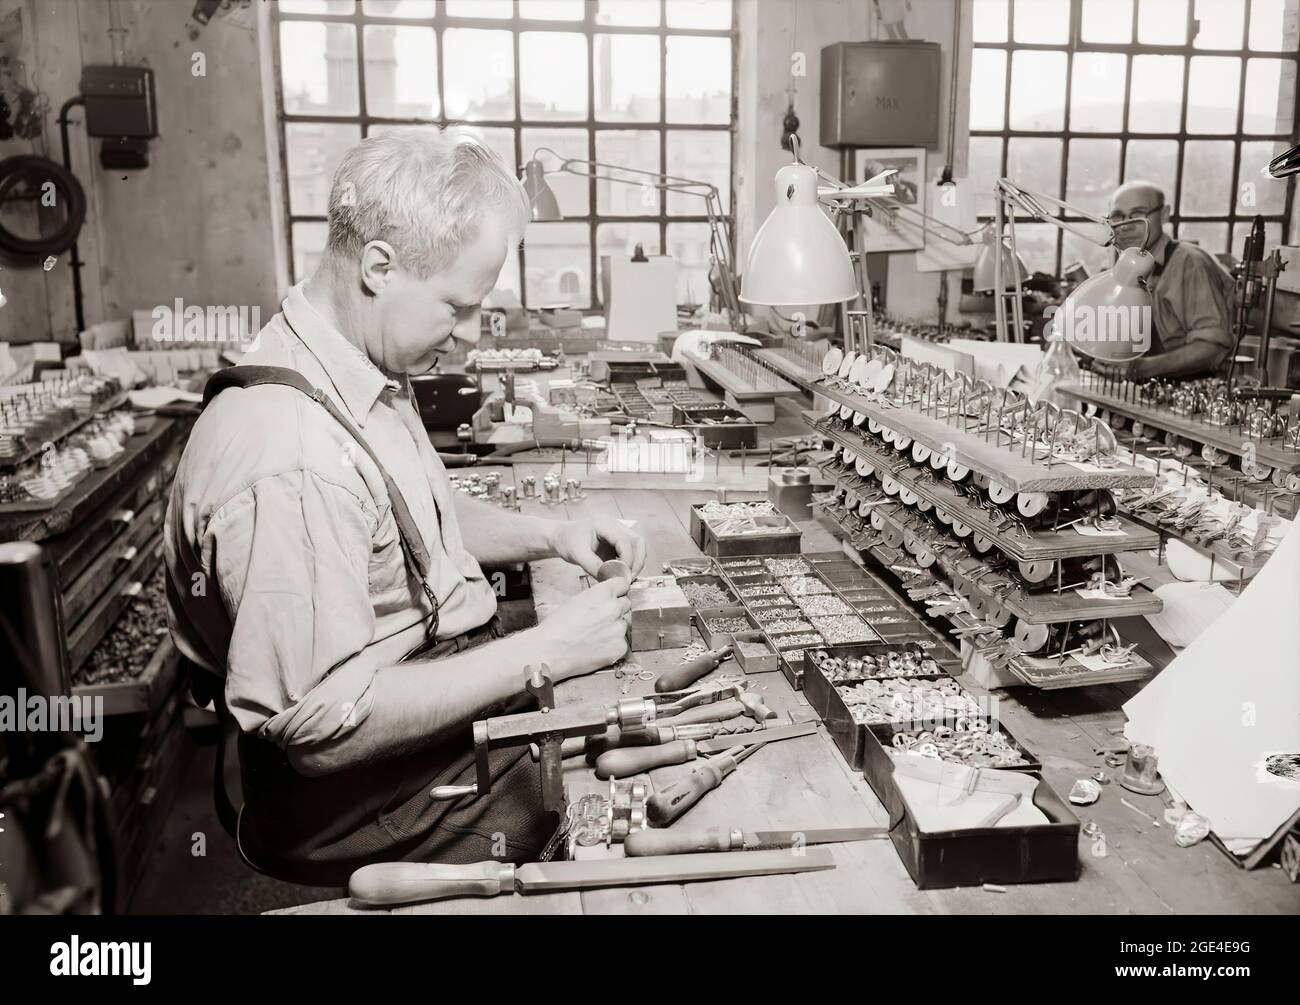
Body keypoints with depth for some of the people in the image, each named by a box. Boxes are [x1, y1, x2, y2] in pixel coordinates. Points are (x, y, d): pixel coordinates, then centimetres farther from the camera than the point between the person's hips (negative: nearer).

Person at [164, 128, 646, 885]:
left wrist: (550, 536, 1)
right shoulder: (291, 459, -30)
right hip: (384, 800, -9)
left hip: (463, 698, 9)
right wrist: (544, 653, -25)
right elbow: (320, 727, -29)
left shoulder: (366, 374, 2)